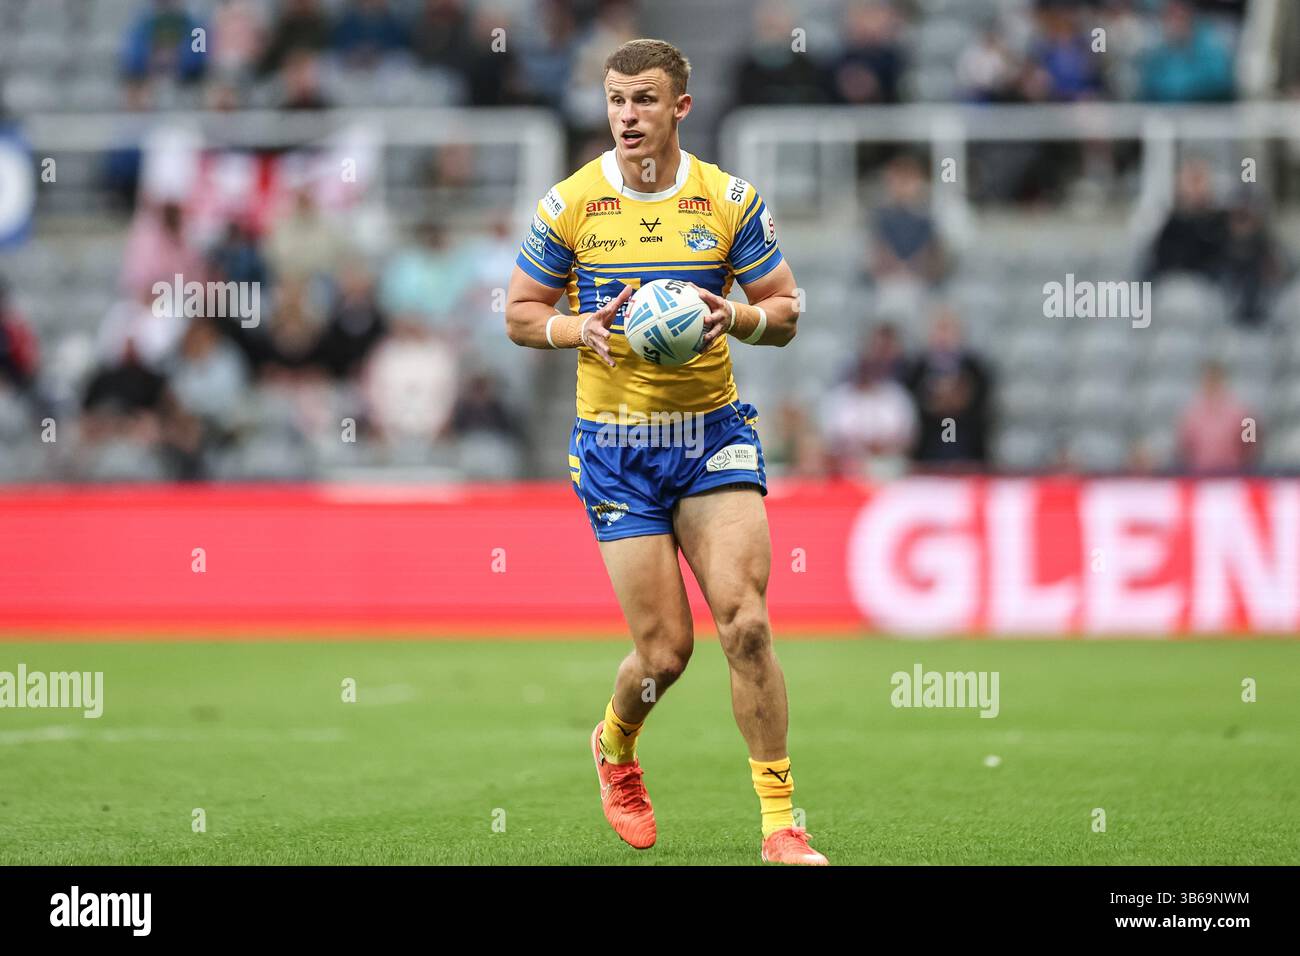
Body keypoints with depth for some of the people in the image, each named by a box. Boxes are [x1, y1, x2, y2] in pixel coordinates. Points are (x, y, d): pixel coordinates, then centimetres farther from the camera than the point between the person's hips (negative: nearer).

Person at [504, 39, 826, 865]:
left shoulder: (730, 200, 0)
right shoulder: (569, 205, -2)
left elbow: (785, 311, 6)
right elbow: (520, 314, 7)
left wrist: (737, 317, -16)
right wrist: (578, 331, -14)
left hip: (715, 432, 1)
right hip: (616, 446, -1)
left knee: (745, 623, -13)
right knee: (666, 649, -3)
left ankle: (782, 824, -5)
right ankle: (616, 747, 32)